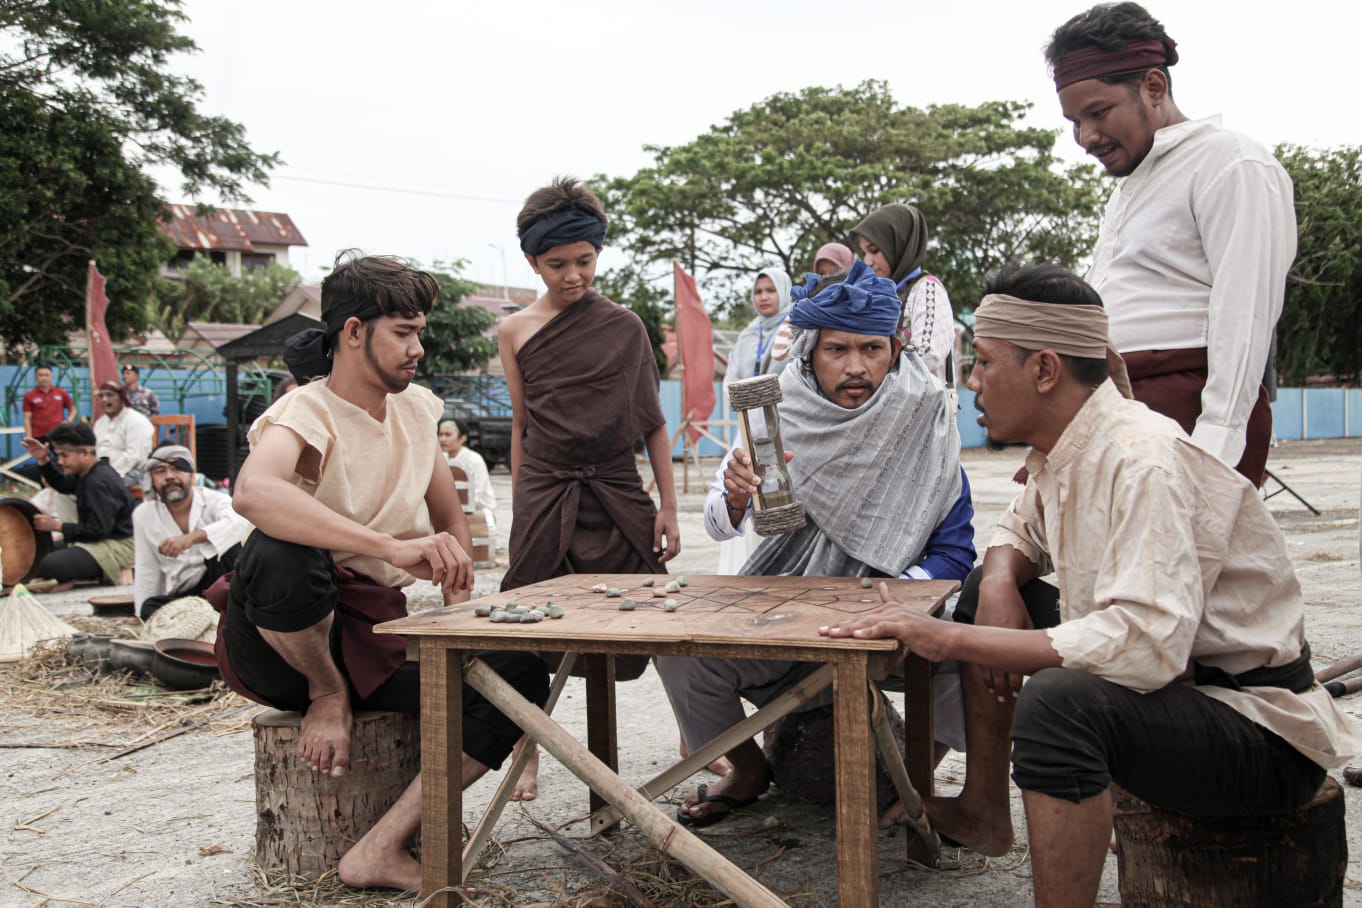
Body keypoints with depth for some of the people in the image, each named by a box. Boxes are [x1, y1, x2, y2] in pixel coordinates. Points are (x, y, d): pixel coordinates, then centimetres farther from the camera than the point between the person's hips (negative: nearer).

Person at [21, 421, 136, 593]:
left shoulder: (99, 482, -22)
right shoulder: (88, 473, 10)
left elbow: (99, 530, -24)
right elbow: (63, 485, 30)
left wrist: (57, 526, -17)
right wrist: (43, 461, 14)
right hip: (102, 540, 11)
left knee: (50, 564, -27)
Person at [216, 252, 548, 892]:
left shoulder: (415, 409, 7)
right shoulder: (304, 416, -16)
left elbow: (450, 521, 18)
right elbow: (253, 492, -41)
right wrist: (394, 547, -49)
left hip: (380, 636, 6)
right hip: (277, 646, -6)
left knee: (520, 674, -15)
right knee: (280, 552, -39)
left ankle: (380, 850, -18)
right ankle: (327, 696, -8)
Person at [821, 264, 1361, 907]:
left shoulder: (1146, 461, -27)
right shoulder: (1060, 449, 2)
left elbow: (1146, 643, -36)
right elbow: (1020, 531, 20)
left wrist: (950, 638, -33)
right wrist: (999, 581, -6)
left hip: (1261, 728, -10)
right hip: (1162, 685, 10)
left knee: (1057, 701, -36)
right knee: (988, 589, 14)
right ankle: (983, 812, 24)